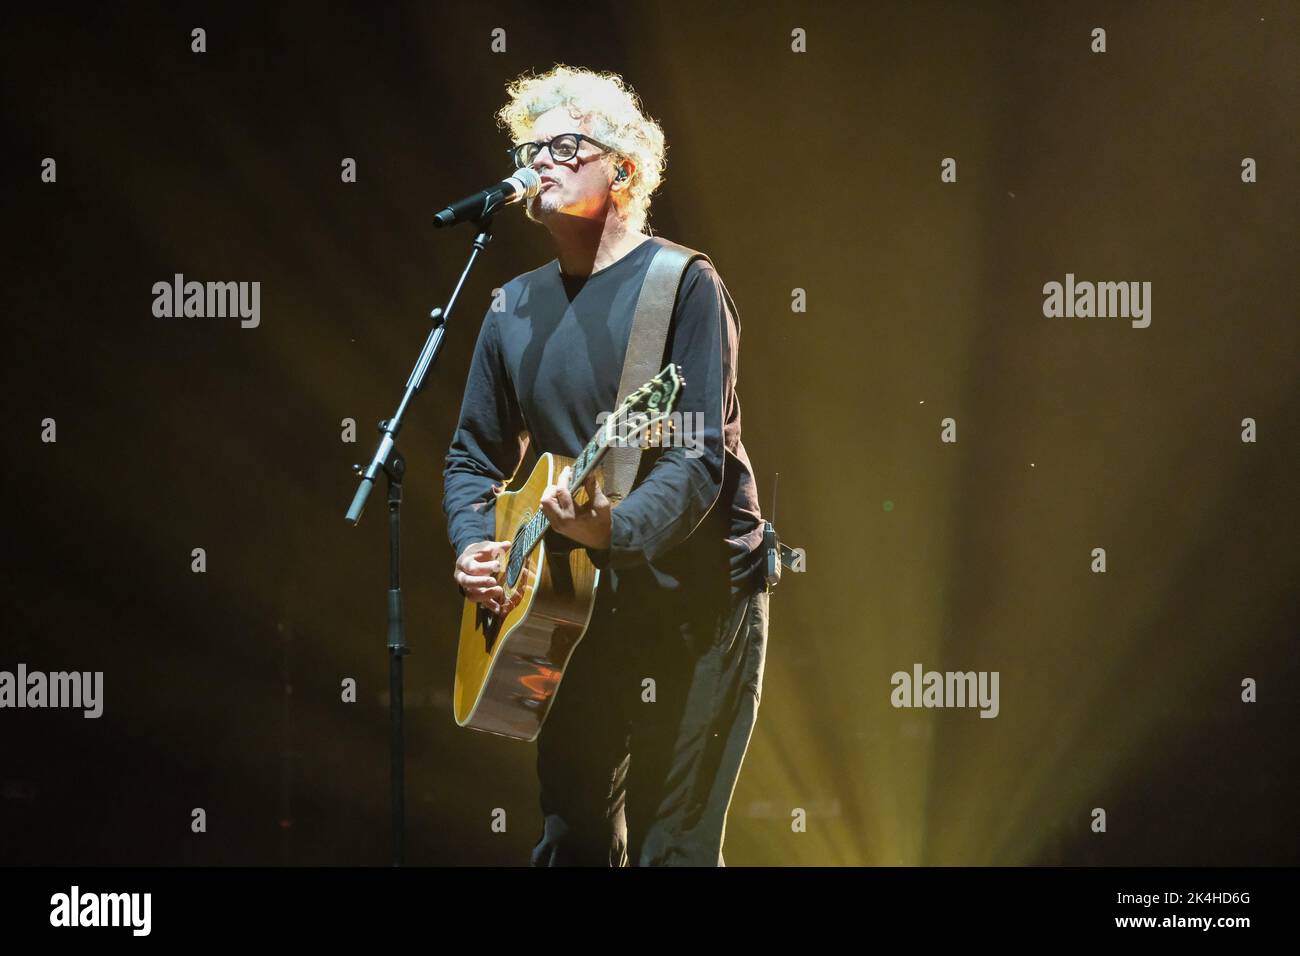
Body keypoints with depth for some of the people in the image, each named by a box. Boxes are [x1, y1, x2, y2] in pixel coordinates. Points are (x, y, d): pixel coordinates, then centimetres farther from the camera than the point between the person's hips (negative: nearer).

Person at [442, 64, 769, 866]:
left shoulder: (682, 286, -10)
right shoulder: (517, 307, 9)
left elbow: (701, 457, -19)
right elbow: (476, 455, 16)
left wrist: (616, 530, -35)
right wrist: (474, 545, -4)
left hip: (693, 593, -6)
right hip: (574, 603, 6)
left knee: (672, 846, -6)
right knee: (573, 840, 10)